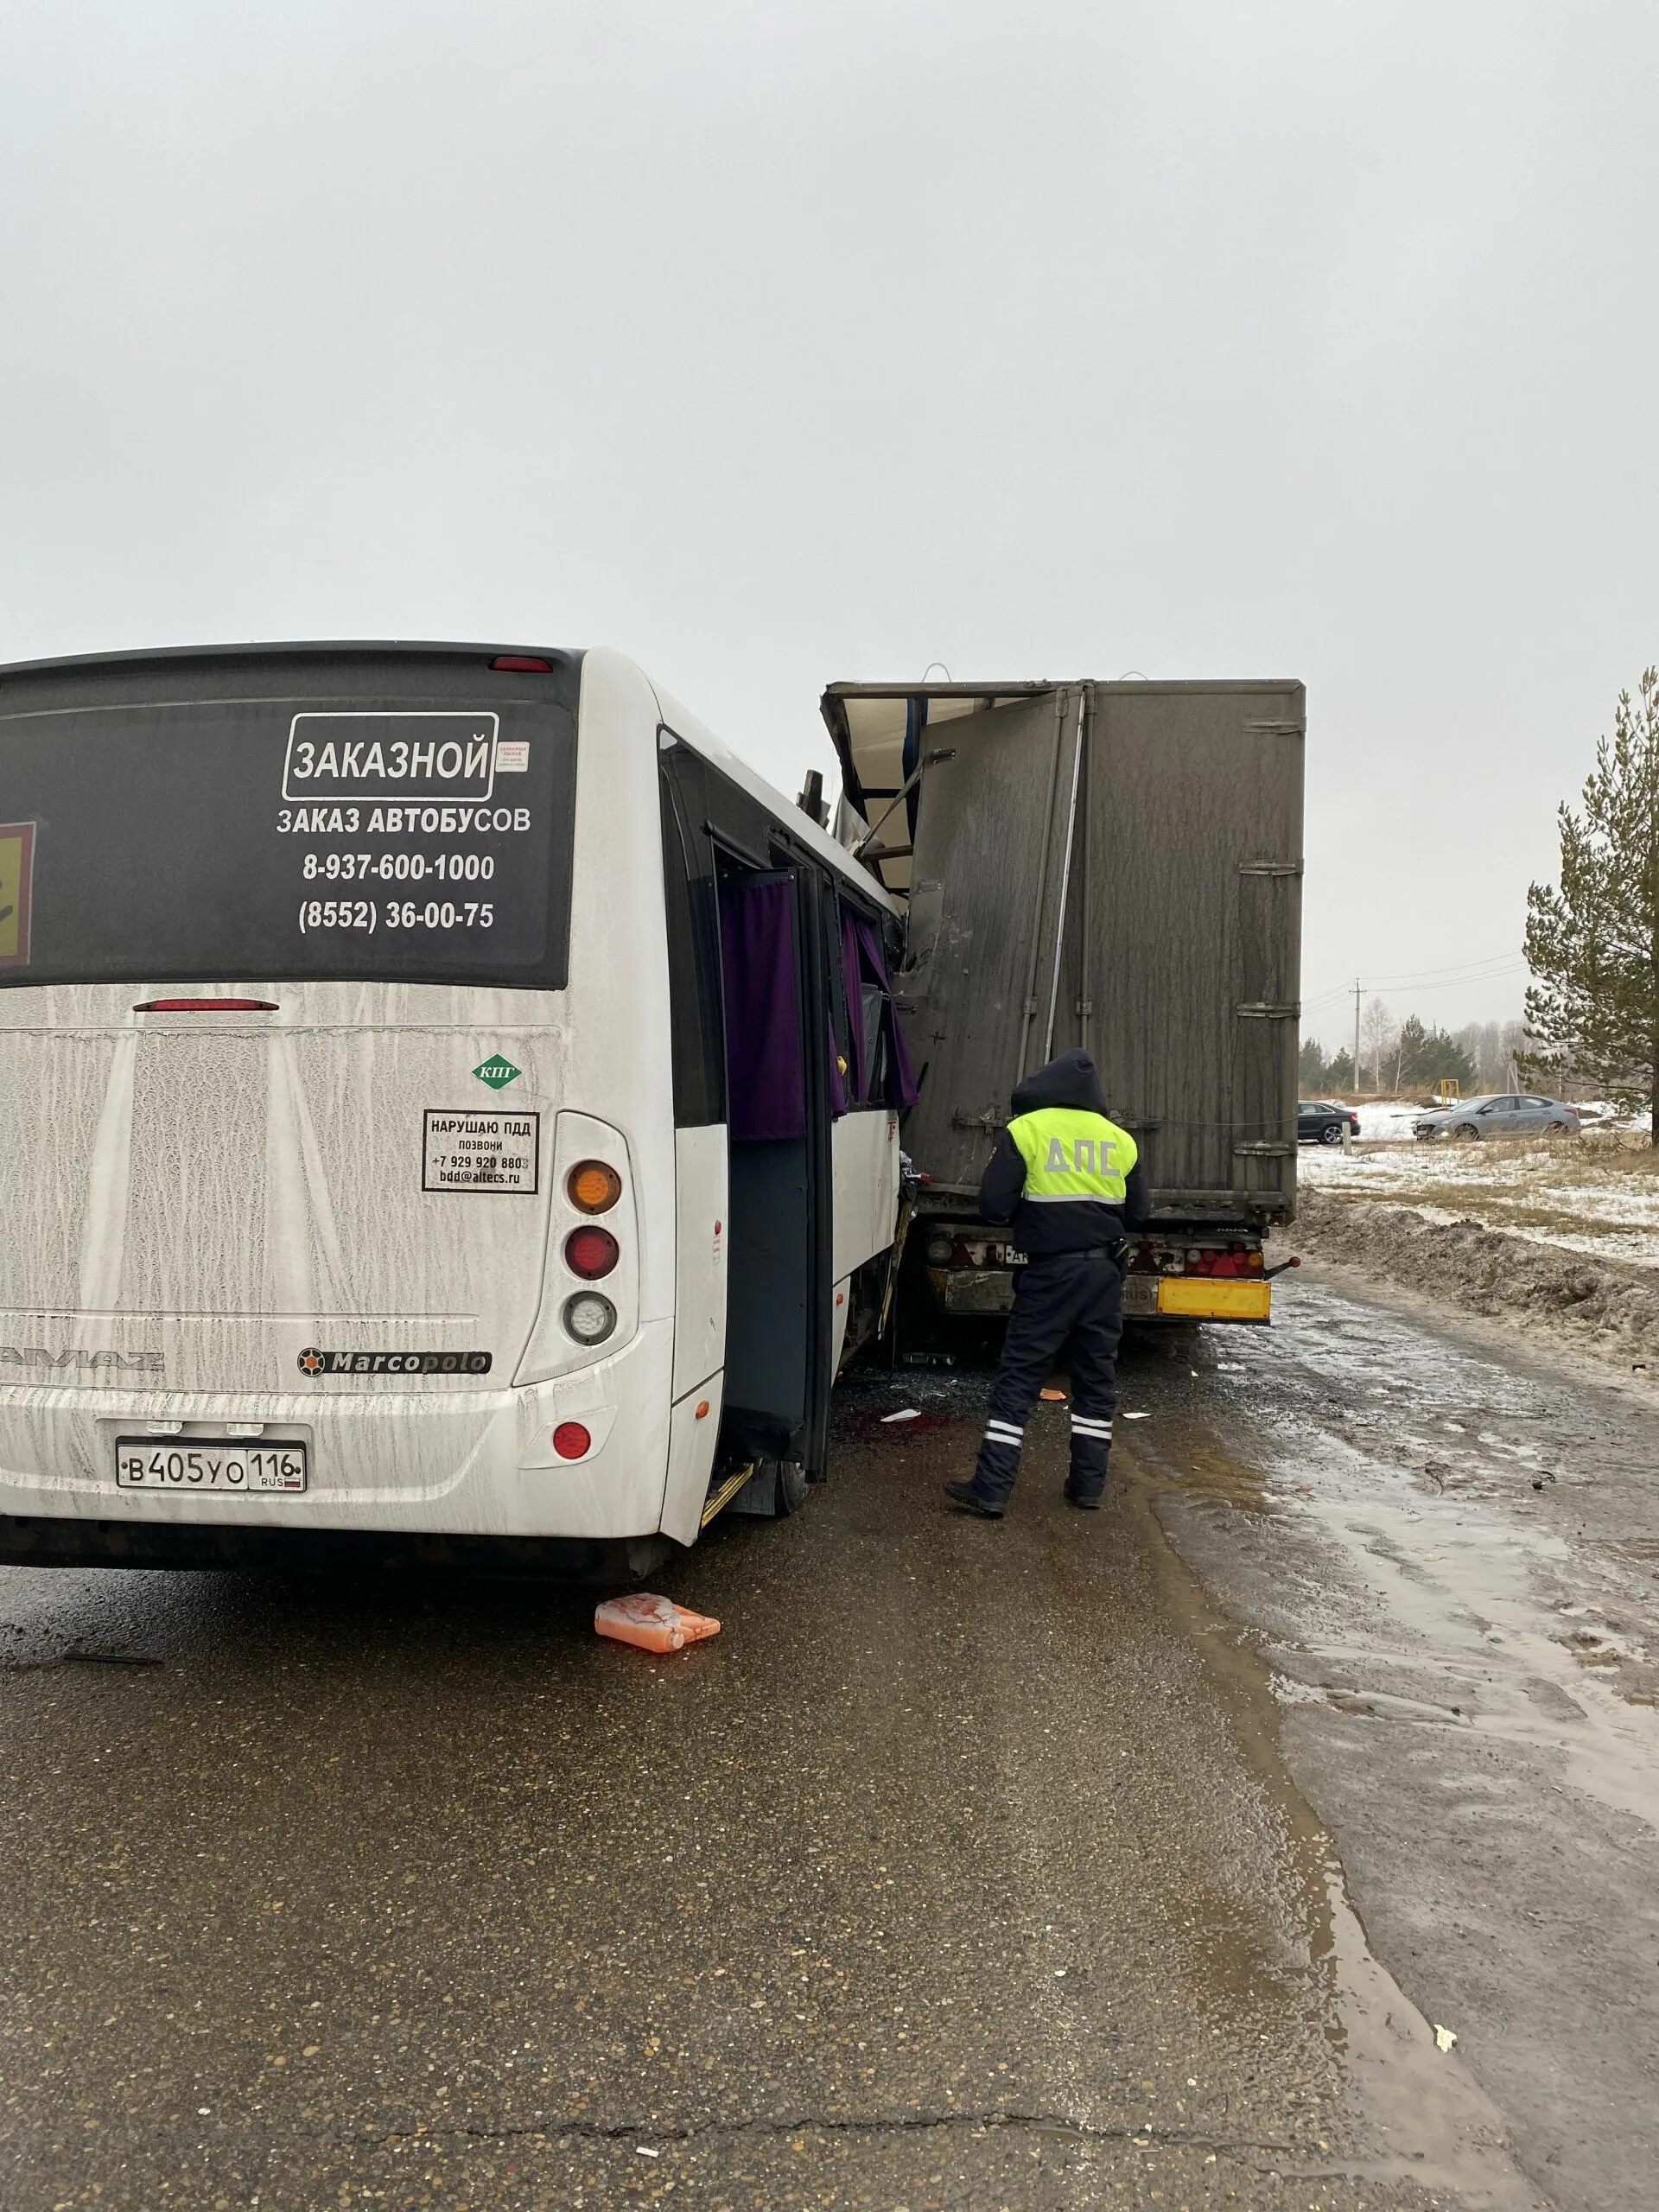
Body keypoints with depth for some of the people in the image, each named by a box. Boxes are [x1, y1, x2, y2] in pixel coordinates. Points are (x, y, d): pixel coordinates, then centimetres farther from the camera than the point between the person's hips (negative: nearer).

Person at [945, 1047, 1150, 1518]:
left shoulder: (1025, 1130, -6)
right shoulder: (1119, 1139, 5)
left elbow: (992, 1206, -11)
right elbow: (1138, 1212, 10)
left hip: (1049, 1271, -3)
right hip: (1104, 1271, 4)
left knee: (1018, 1377, -1)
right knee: (1097, 1377, 14)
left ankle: (991, 1488, -2)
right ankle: (1089, 1483, 18)